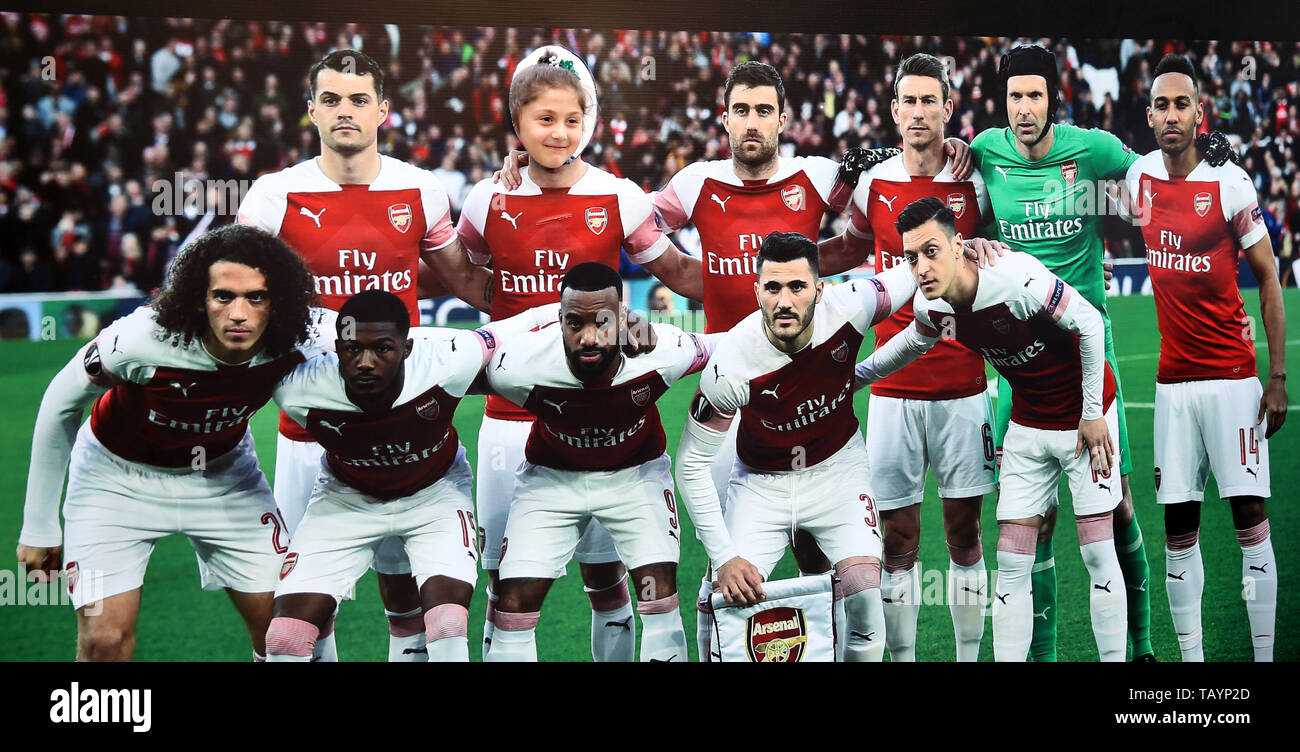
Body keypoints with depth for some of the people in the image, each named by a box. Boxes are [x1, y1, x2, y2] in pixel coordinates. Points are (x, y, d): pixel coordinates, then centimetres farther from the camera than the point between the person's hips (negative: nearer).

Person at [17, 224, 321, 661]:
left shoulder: (294, 350, -26)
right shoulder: (143, 339, -34)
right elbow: (61, 406, -15)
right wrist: (39, 529, -9)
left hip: (223, 470, 3)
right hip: (120, 474, -3)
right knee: (104, 641, -13)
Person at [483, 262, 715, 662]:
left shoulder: (666, 353, -29)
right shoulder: (517, 367, -32)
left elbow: (707, 349, -6)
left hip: (635, 474, 1)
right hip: (552, 477, 0)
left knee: (660, 590, -12)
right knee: (514, 603, -10)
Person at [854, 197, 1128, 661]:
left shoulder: (1017, 279, -30)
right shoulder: (931, 307, -10)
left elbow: (1088, 323, -19)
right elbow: (914, 342, 15)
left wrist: (1092, 413, -13)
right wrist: (855, 374, 23)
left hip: (1085, 417, -5)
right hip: (1027, 426, 5)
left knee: (1097, 554, -5)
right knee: (1011, 562, 0)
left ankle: (1114, 657, 8)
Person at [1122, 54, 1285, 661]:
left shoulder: (1229, 184, -7)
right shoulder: (1139, 177, 5)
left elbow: (1268, 279, -3)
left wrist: (1278, 376, -6)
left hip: (1234, 377, -4)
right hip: (1173, 379, 4)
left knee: (1251, 519, -3)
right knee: (1178, 526, 4)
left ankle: (1265, 656, 2)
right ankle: (1190, 657, 11)